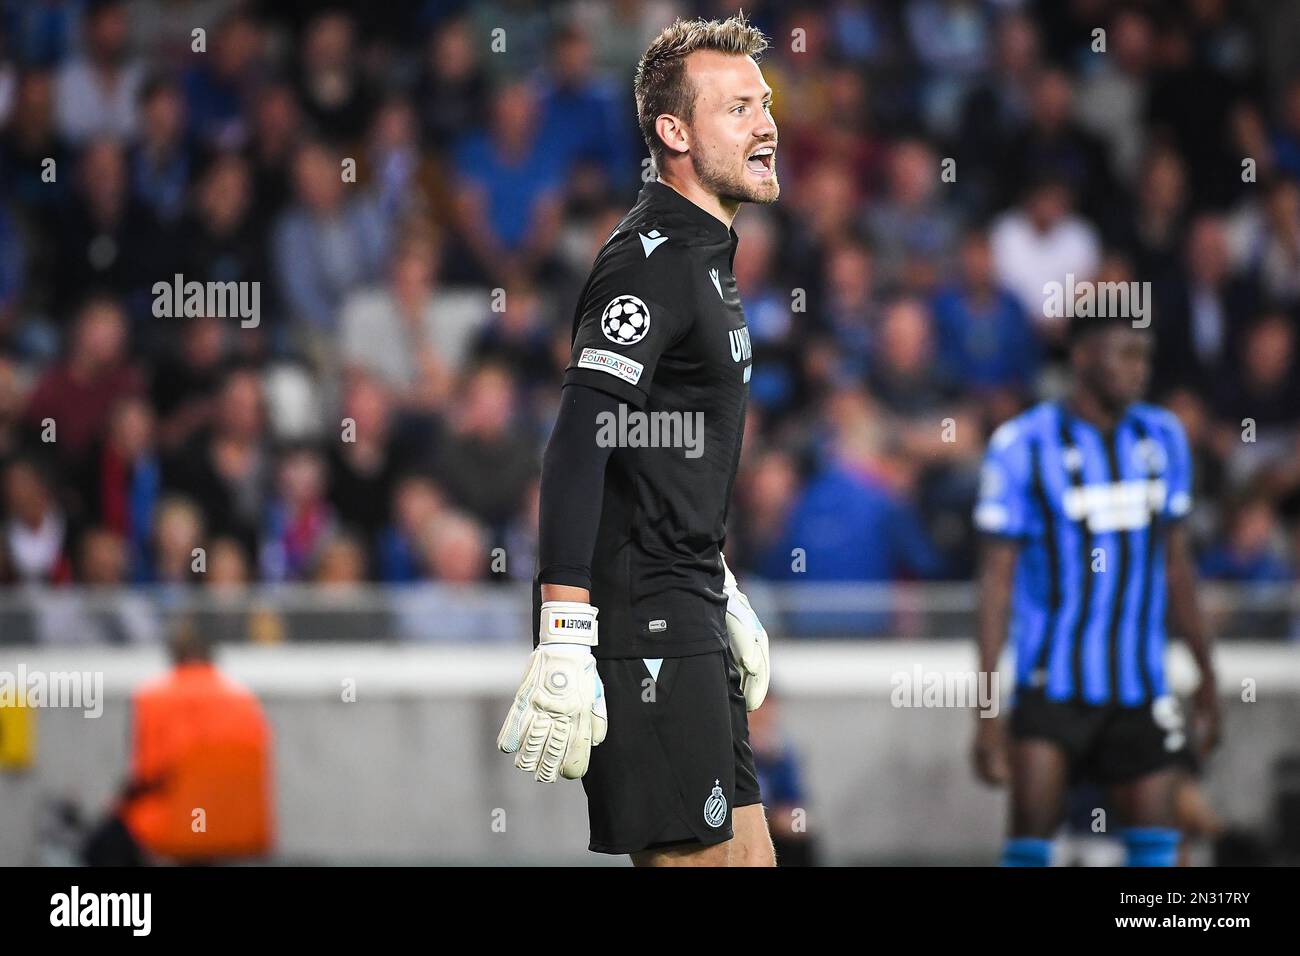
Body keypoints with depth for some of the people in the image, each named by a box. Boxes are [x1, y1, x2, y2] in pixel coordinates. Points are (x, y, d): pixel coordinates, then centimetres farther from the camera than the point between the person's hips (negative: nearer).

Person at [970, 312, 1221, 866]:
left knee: (1156, 846, 1)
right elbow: (997, 580, -5)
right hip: (1052, 688, -4)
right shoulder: (1024, 446, -6)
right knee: (1031, 844, -8)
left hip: (1140, 690, 4)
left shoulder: (1162, 439, 8)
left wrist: (1207, 677, 18)